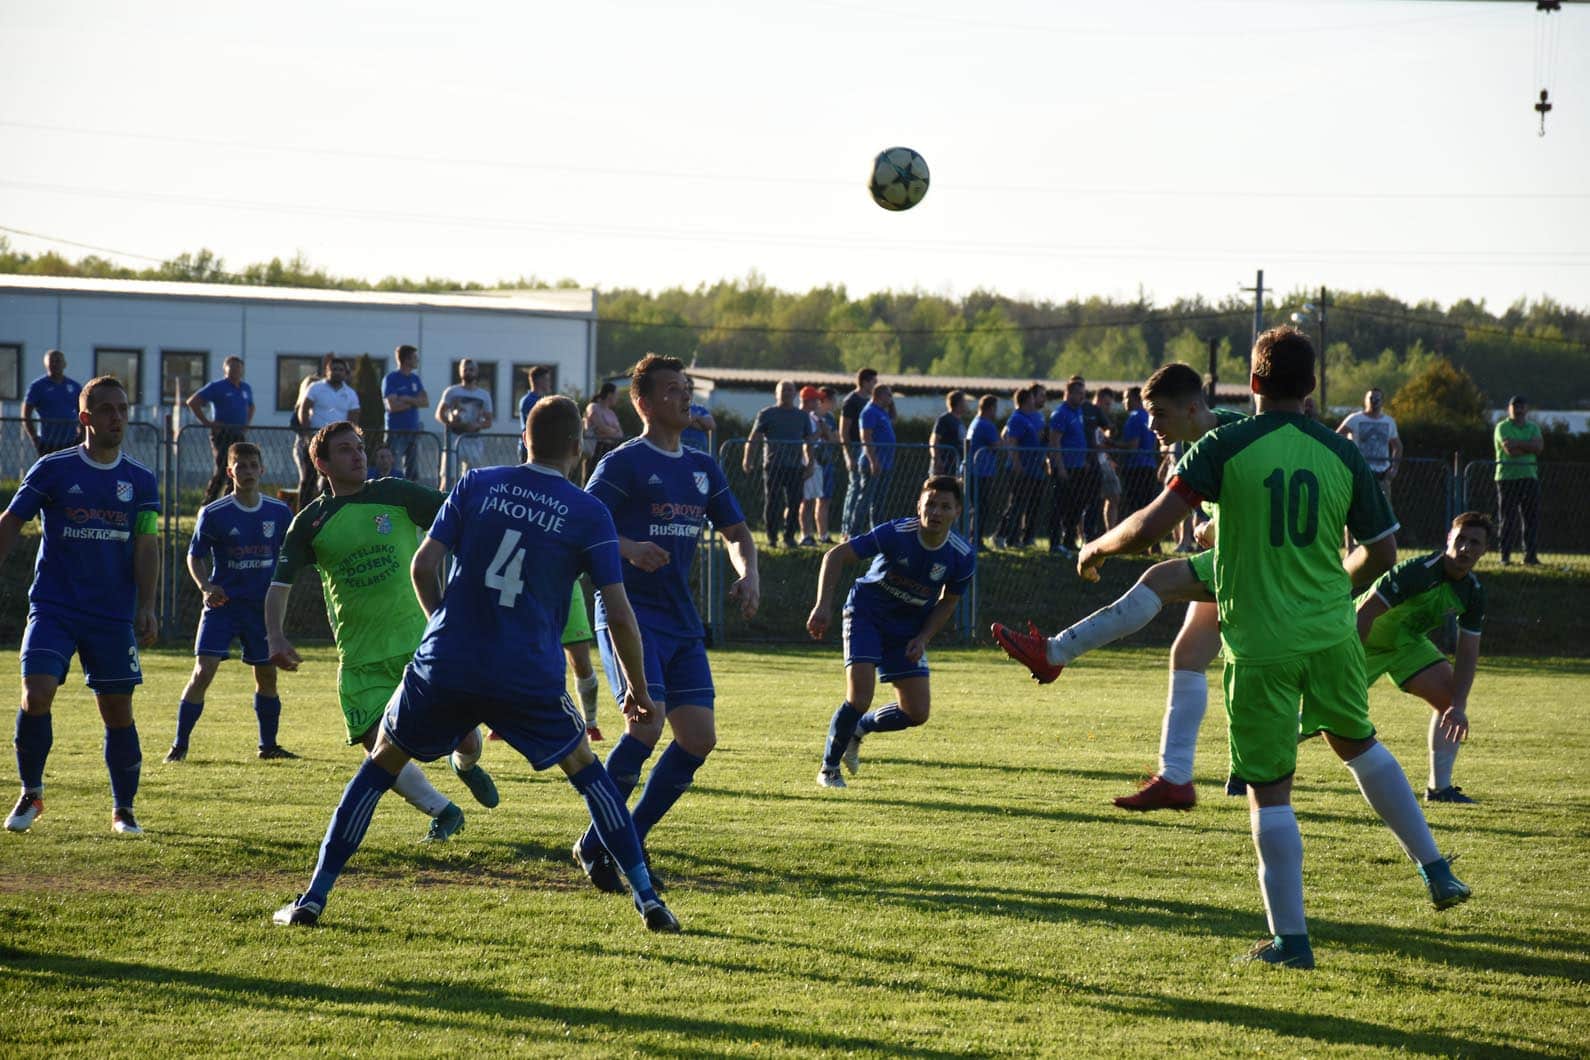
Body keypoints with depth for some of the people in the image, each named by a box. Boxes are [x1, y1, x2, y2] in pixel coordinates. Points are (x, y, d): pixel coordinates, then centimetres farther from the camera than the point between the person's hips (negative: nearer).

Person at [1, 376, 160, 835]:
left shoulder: (141, 480, 6)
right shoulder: (53, 469, 0)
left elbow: (146, 545, 3)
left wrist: (146, 607, -7)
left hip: (114, 616, 2)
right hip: (53, 608, -2)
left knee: (118, 710, 3)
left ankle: (123, 809, 18)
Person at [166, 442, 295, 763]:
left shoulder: (279, 513, 2)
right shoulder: (214, 514, -7)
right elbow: (194, 556, 1)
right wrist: (206, 587, -16)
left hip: (262, 606, 3)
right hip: (222, 604, -3)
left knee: (267, 676, 9)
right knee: (203, 672, -13)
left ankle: (269, 745, 25)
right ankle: (179, 745, -7)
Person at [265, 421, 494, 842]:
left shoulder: (394, 494, -1)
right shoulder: (311, 522, 2)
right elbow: (280, 583, 3)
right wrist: (275, 637, -12)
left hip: (420, 641, 0)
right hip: (360, 659, 1)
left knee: (464, 736, -1)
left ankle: (465, 765, 39)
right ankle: (443, 812, 16)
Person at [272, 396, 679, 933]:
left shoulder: (478, 484, 4)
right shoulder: (589, 514, 0)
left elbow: (424, 566, 0)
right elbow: (619, 615, -1)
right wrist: (638, 689, 12)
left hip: (445, 667, 1)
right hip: (529, 681, -1)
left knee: (379, 767, 16)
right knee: (587, 772, 19)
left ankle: (313, 897, 10)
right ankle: (647, 898, 11)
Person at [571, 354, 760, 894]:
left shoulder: (703, 468, 15)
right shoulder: (624, 463, -6)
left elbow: (737, 531, 23)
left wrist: (748, 573, 3)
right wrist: (628, 548, -30)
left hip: (681, 621, 7)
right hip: (628, 611, -7)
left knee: (699, 737, 0)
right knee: (647, 722, -21)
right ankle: (594, 845, -7)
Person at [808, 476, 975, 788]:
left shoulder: (962, 557, -17)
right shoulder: (896, 534, -27)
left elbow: (949, 601, 2)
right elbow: (836, 555, -19)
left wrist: (923, 639, -11)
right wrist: (823, 606, -29)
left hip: (908, 630, 4)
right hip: (866, 614, -4)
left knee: (917, 713, 0)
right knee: (859, 698, -20)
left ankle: (858, 728, 29)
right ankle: (829, 768, 3)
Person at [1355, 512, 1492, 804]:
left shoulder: (1473, 593, -9)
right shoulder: (1417, 572, -31)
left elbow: (1468, 653, -7)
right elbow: (1363, 614, -30)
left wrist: (1459, 705, -20)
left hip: (1406, 640, 7)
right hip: (1366, 638, -7)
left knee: (1451, 698, -7)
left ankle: (1440, 787, 0)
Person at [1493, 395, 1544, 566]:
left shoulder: (1533, 428, 16)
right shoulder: (1502, 427, 0)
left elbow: (1539, 446, -4)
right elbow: (1510, 450, -15)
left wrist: (1517, 443, -12)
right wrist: (1529, 447, -3)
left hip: (1530, 476, 5)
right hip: (1508, 476, -5)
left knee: (1532, 518, 2)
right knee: (1507, 519, -4)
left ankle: (1530, 556, 6)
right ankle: (1505, 556, 0)